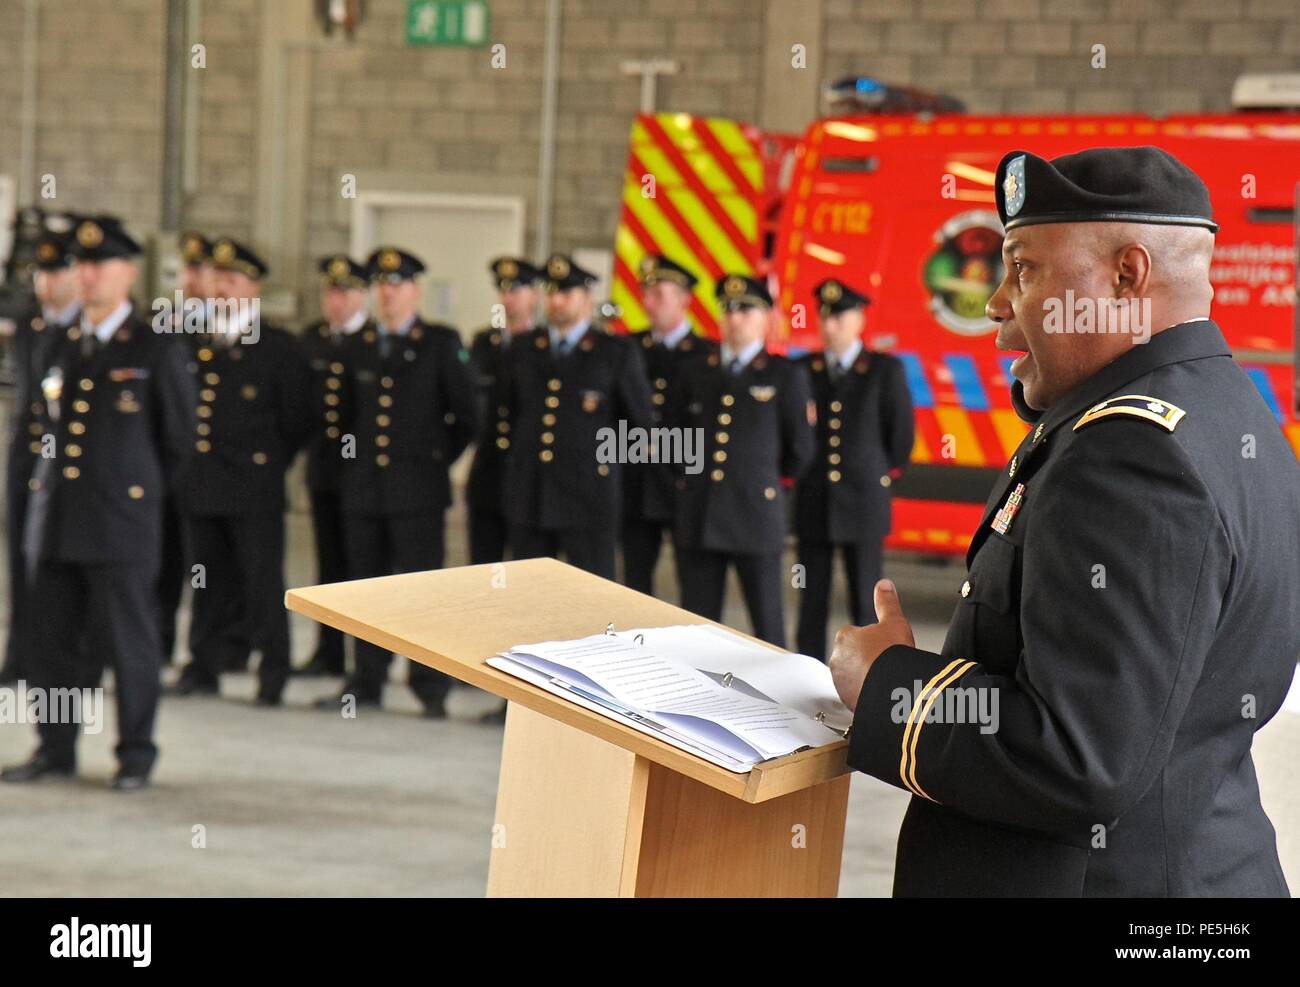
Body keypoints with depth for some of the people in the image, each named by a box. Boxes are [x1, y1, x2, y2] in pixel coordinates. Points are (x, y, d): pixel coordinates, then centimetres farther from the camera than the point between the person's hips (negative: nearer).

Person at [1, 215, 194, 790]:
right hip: (57, 519, 5)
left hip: (123, 521, -5)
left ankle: (135, 756, 10)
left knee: (129, 643, 1)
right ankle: (56, 750, 18)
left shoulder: (155, 351, -1)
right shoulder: (62, 346, 12)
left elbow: (177, 437, 9)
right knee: (53, 639, 7)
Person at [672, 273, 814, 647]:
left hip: (756, 515, -4)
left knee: (767, 620, 1)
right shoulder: (696, 374, 13)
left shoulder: (786, 375, 1)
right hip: (699, 517, 4)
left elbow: (800, 450, 4)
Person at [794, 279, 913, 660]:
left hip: (863, 503, -2)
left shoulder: (886, 370, -1)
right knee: (812, 599, 6)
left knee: (865, 600, 2)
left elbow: (901, 431, 2)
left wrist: (886, 474, 5)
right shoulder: (803, 369, 6)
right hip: (813, 503, 3)